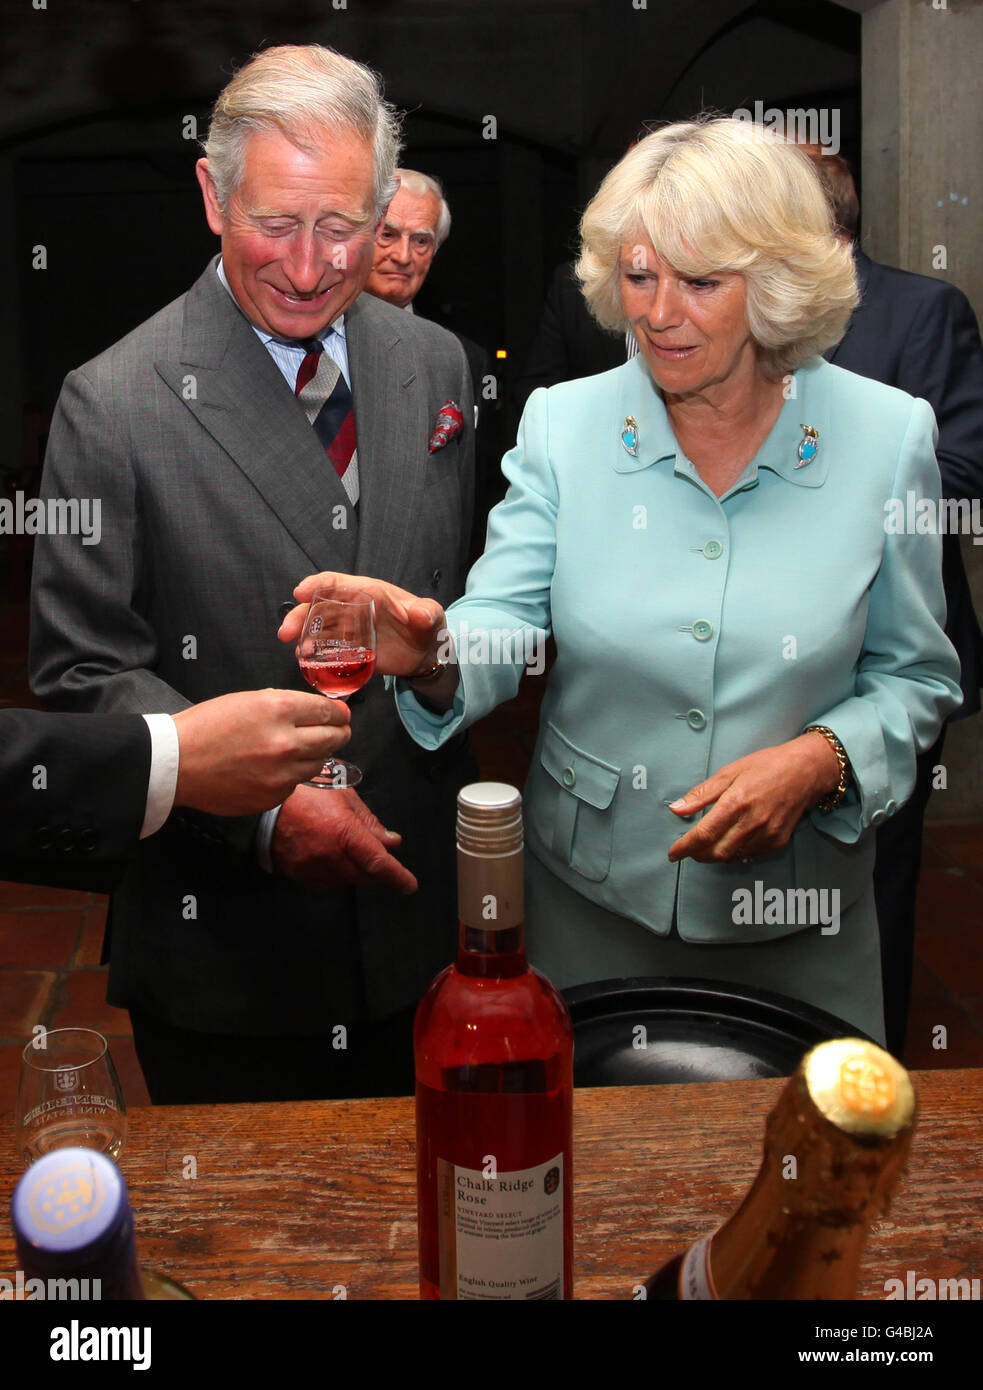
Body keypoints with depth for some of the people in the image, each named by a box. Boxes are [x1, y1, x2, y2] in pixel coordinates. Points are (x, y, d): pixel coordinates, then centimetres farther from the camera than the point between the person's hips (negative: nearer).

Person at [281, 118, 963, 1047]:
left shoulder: (886, 435, -7)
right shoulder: (563, 424, -5)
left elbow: (915, 675, 0)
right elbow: (505, 627, -14)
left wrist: (819, 761, -18)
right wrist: (434, 653, -36)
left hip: (799, 913, 0)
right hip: (591, 893, 1)